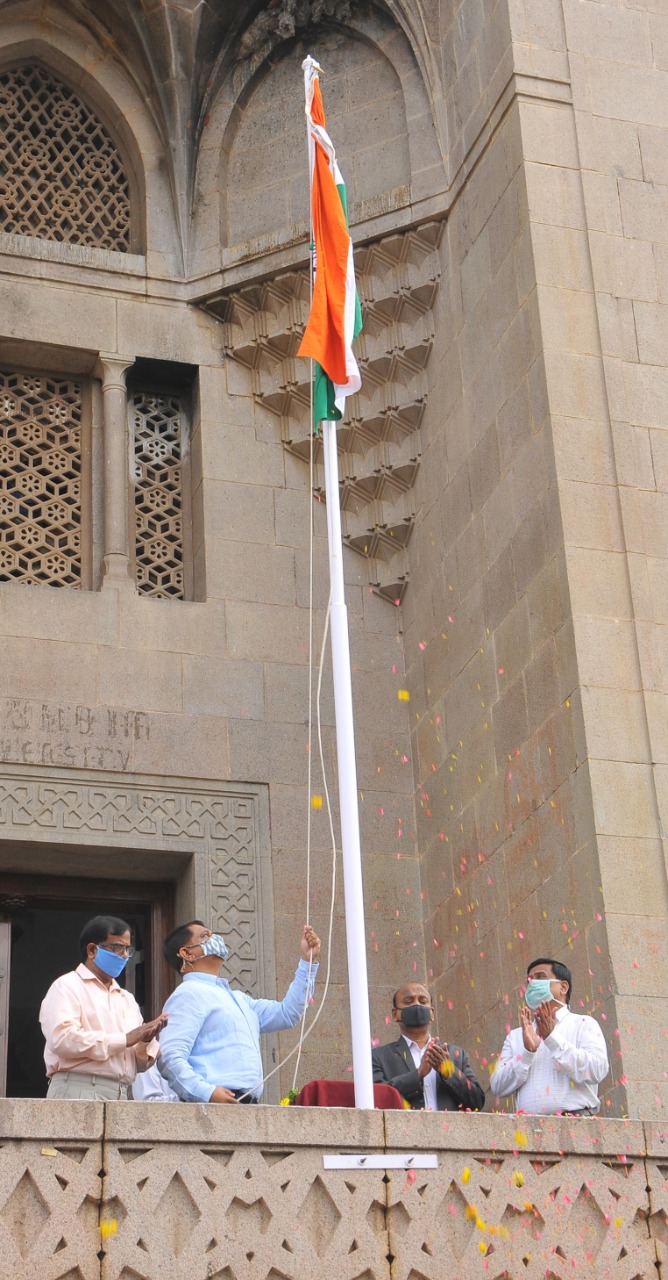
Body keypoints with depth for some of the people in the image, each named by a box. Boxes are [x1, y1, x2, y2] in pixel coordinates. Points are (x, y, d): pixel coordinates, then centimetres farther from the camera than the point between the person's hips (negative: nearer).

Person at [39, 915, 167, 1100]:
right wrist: (125, 1039, -11)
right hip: (79, 1091, -6)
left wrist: (145, 1041, -2)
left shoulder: (127, 999, 25)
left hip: (122, 1097, 6)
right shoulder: (67, 986, 5)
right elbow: (62, 1039, -13)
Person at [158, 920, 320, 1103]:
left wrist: (308, 962, 27)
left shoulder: (237, 998, 27)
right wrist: (206, 1092, -25)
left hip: (248, 1104, 8)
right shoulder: (189, 994, -2)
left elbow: (286, 1014, 31)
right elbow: (170, 1056, -13)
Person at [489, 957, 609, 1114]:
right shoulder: (516, 1036, 19)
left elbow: (596, 1072, -4)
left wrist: (551, 1037, -6)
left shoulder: (583, 1024, 12)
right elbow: (498, 1087, 8)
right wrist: (527, 1051, -4)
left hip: (574, 1117, -3)